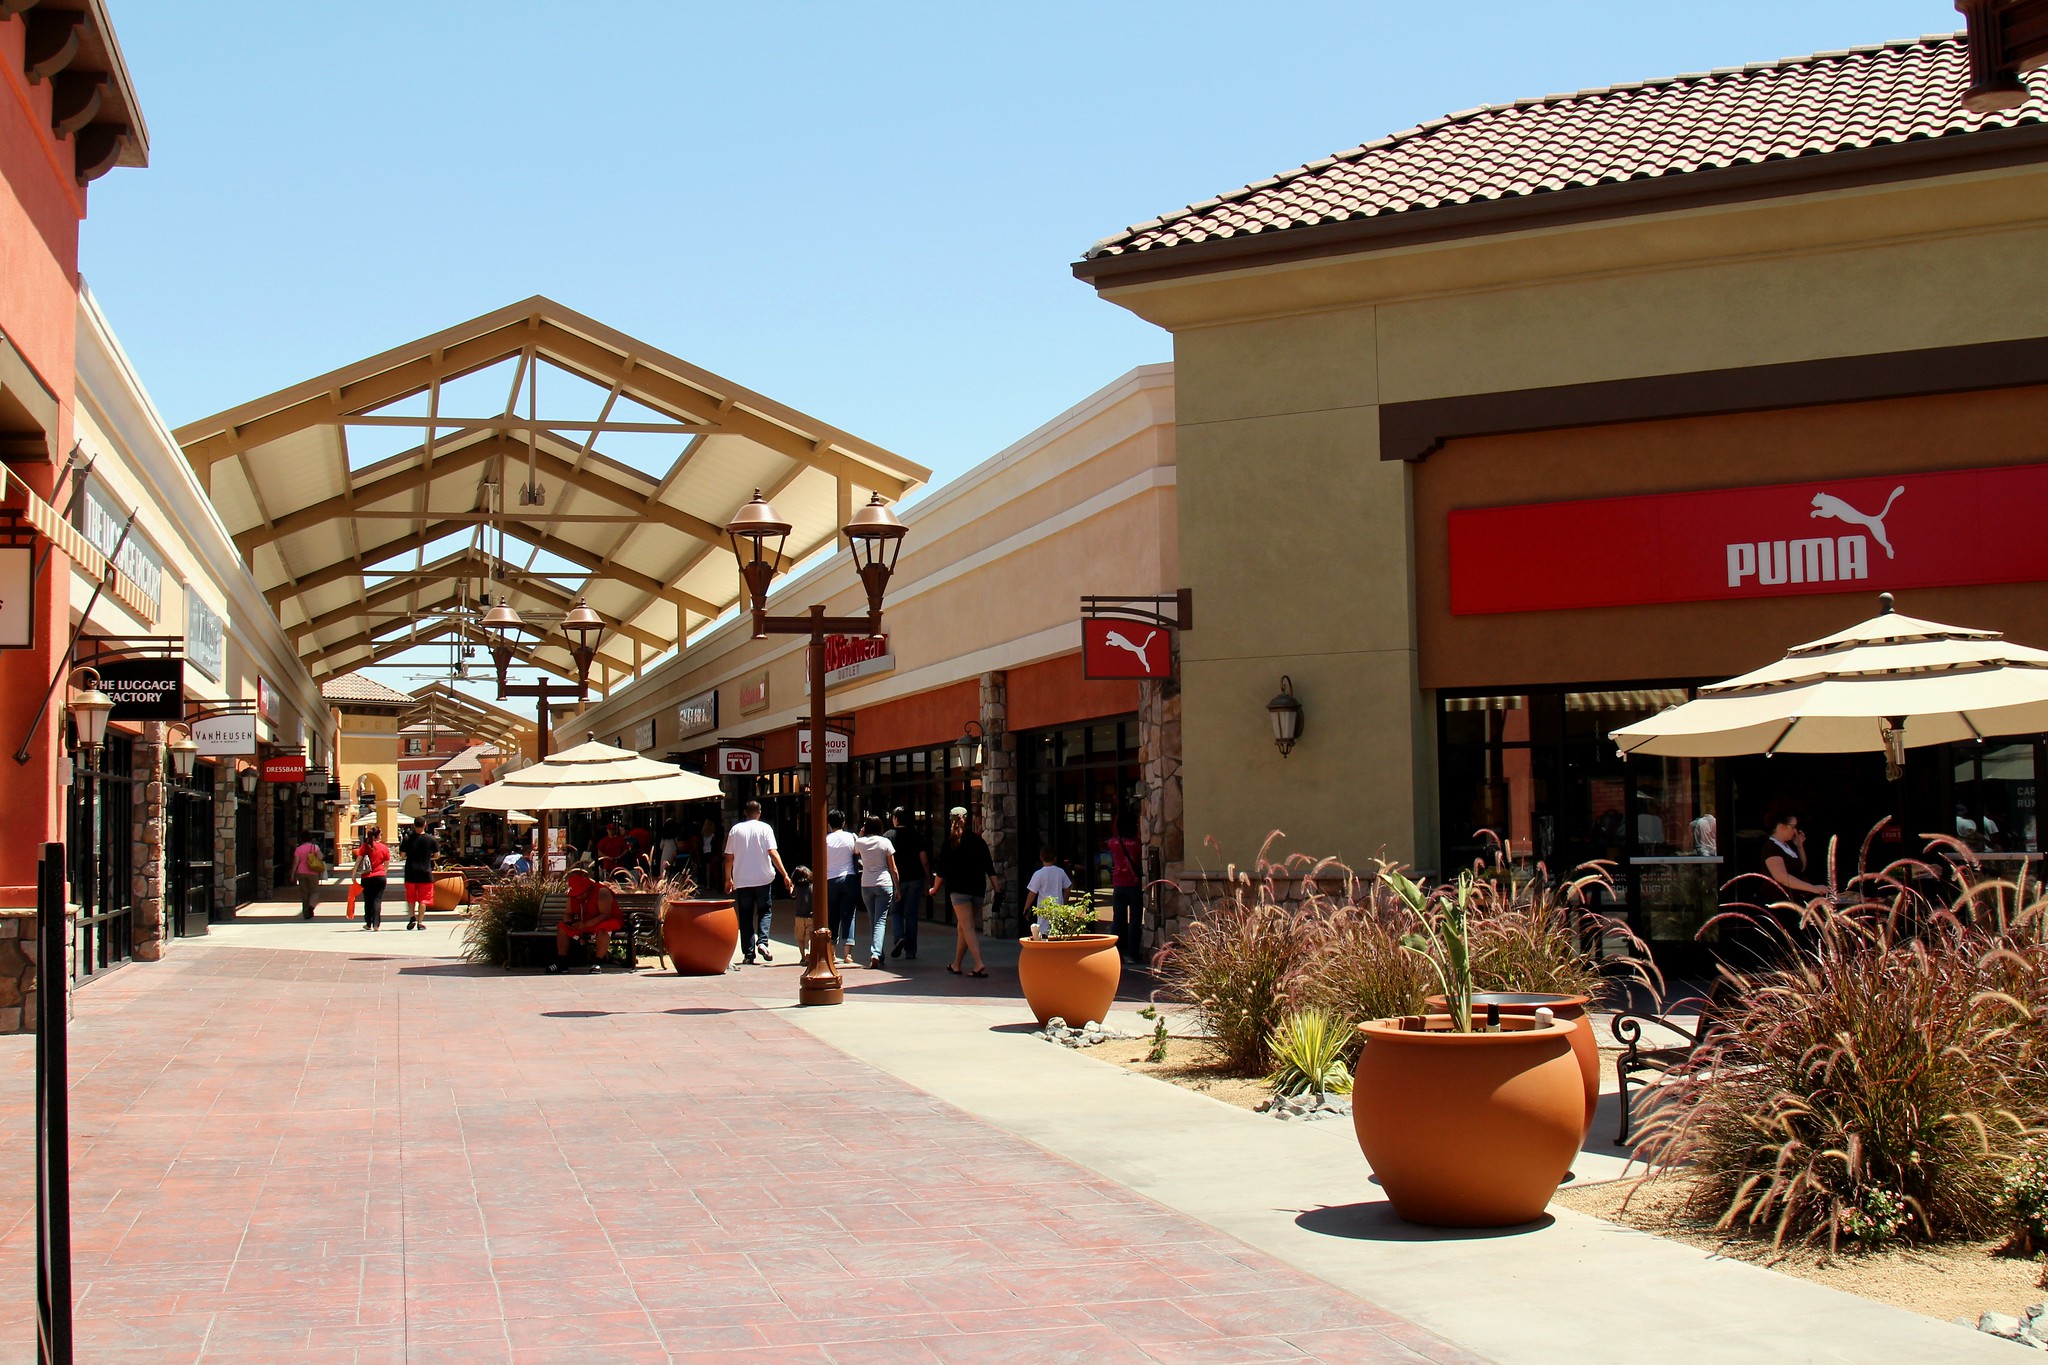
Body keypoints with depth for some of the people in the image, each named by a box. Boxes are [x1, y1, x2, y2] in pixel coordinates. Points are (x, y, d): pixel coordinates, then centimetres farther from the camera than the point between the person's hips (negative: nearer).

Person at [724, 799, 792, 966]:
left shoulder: (735, 830, 4)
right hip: (763, 878, -1)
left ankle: (748, 953, 3)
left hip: (741, 881, 1)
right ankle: (762, 942, -11)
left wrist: (728, 878, 16)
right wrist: (785, 875, -9)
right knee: (765, 911, 13)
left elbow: (729, 857, 4)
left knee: (745, 916, 8)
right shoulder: (765, 828, -2)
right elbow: (773, 853, -10)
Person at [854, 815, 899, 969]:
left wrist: (860, 835, 19)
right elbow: (893, 868, -1)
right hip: (884, 884, -2)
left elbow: (855, 854, 26)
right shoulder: (885, 842, -4)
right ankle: (875, 953, -22)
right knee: (880, 920, -5)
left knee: (872, 920, 14)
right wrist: (897, 888, 8)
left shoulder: (860, 842, 1)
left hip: (866, 885, 2)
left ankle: (875, 954, 16)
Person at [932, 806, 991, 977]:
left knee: (967, 928, -9)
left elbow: (942, 871, -1)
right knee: (962, 927, 15)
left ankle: (979, 964, -24)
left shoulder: (951, 843, -2)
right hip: (978, 889, 4)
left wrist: (934, 889, 13)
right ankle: (956, 965, 22)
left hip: (959, 890, -4)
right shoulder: (978, 841, 7)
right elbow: (990, 868, 4)